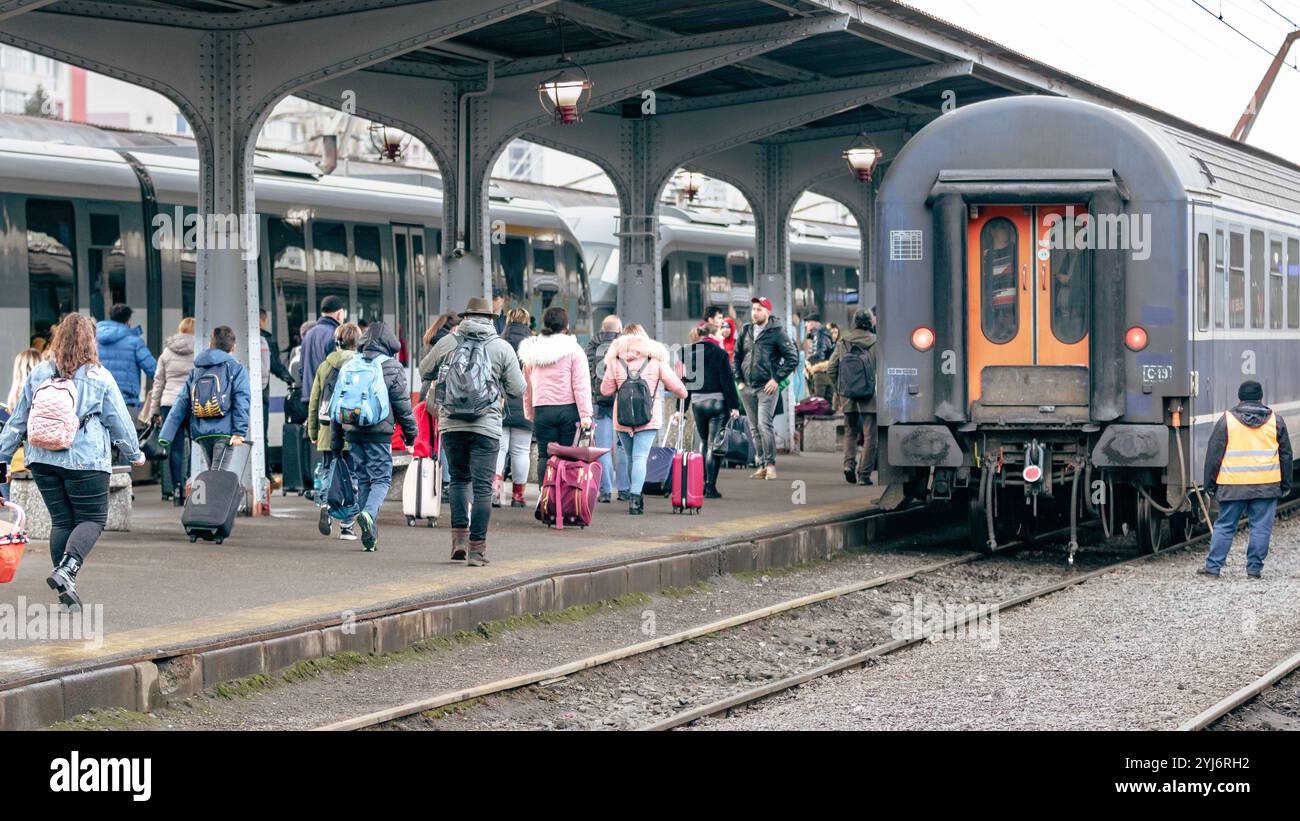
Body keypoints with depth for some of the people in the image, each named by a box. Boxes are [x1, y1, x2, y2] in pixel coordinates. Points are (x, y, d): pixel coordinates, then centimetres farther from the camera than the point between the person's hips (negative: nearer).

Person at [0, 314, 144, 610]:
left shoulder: (38, 374, 5)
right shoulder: (100, 378, -5)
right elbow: (119, 421, 2)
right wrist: (135, 453, 17)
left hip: (43, 460, 4)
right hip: (86, 461, -4)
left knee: (61, 520, 12)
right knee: (93, 519, 4)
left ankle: (65, 587, 11)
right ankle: (67, 570, -19)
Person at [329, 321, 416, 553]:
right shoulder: (392, 367, -2)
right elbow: (402, 403, -2)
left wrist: (336, 439, 18)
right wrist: (410, 431, 9)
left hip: (353, 430, 4)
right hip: (379, 431, -4)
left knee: (363, 480, 10)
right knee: (381, 478, 2)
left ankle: (370, 537, 9)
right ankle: (369, 513, -28)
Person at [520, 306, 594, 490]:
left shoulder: (531, 352, 11)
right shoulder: (573, 350, -2)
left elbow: (527, 387, 16)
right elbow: (581, 385, -7)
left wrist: (529, 413, 23)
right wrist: (585, 414, -9)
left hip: (542, 411, 3)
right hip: (568, 409, -3)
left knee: (544, 456, 4)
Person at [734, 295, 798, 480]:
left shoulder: (777, 332, -5)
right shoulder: (746, 331, 10)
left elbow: (793, 358, -6)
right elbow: (737, 356, 20)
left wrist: (777, 379, -10)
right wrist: (739, 380, 10)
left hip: (767, 387, -6)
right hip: (747, 388, 6)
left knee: (764, 425, -15)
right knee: (755, 428, 8)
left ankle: (771, 464, -9)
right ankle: (762, 465, 14)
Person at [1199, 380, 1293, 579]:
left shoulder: (1226, 421, 1)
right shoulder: (1275, 421, 6)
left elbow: (1213, 455, 2)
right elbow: (1285, 455, 12)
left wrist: (1210, 484, 9)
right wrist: (1285, 485, 19)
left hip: (1233, 486, 0)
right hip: (1266, 486, 1)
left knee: (1224, 526, 6)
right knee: (1261, 527, 5)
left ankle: (1213, 566, 6)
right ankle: (1255, 568, 5)